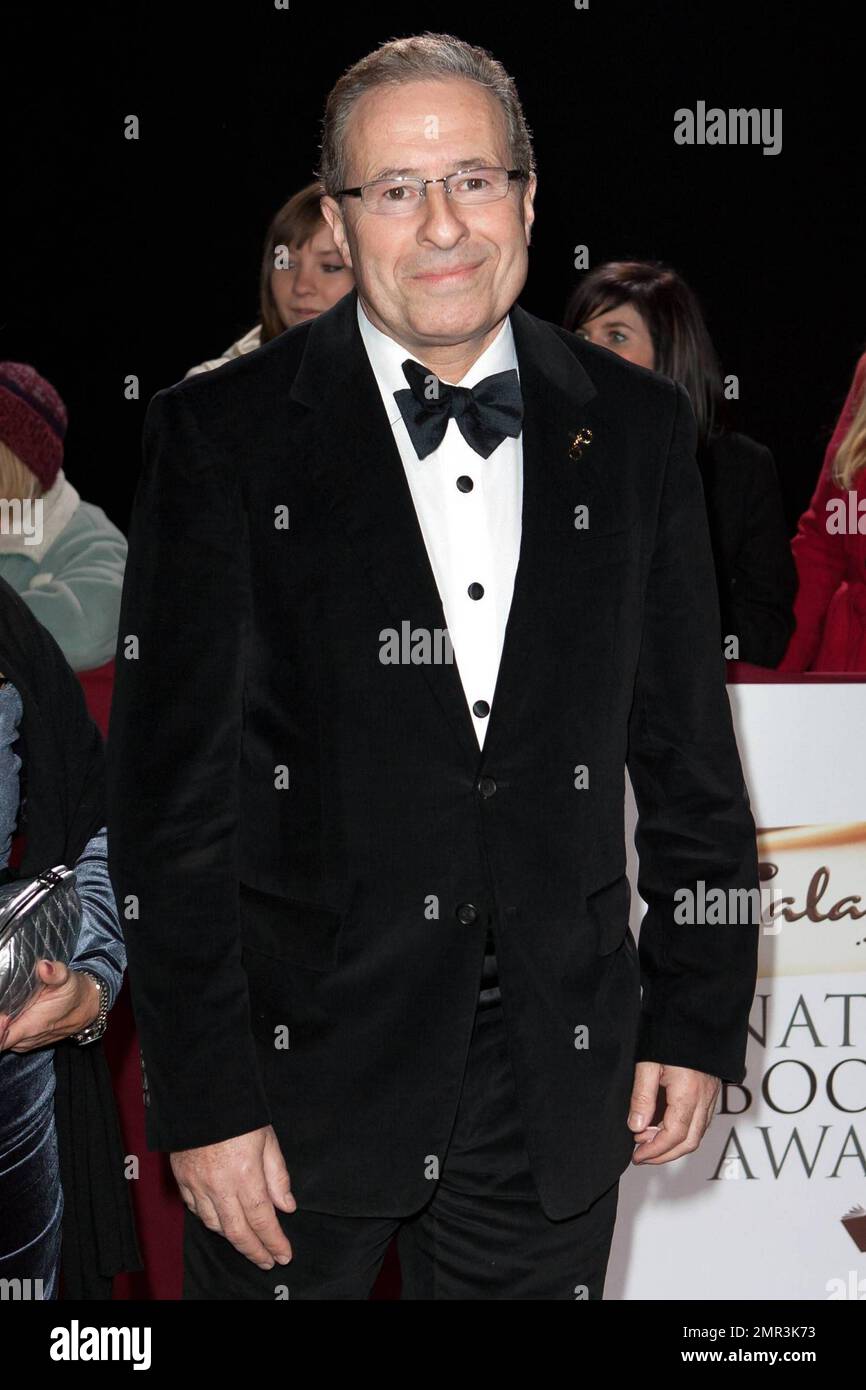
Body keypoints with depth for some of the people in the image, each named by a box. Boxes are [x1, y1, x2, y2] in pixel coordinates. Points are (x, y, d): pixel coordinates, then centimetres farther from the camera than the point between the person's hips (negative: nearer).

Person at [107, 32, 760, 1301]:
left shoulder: (637, 427, 3)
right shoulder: (224, 434, -7)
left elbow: (689, 754, 7)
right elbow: (171, 791, -8)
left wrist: (699, 1016, 5)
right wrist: (203, 1096, -10)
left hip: (557, 1083, 3)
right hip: (302, 1059, -2)